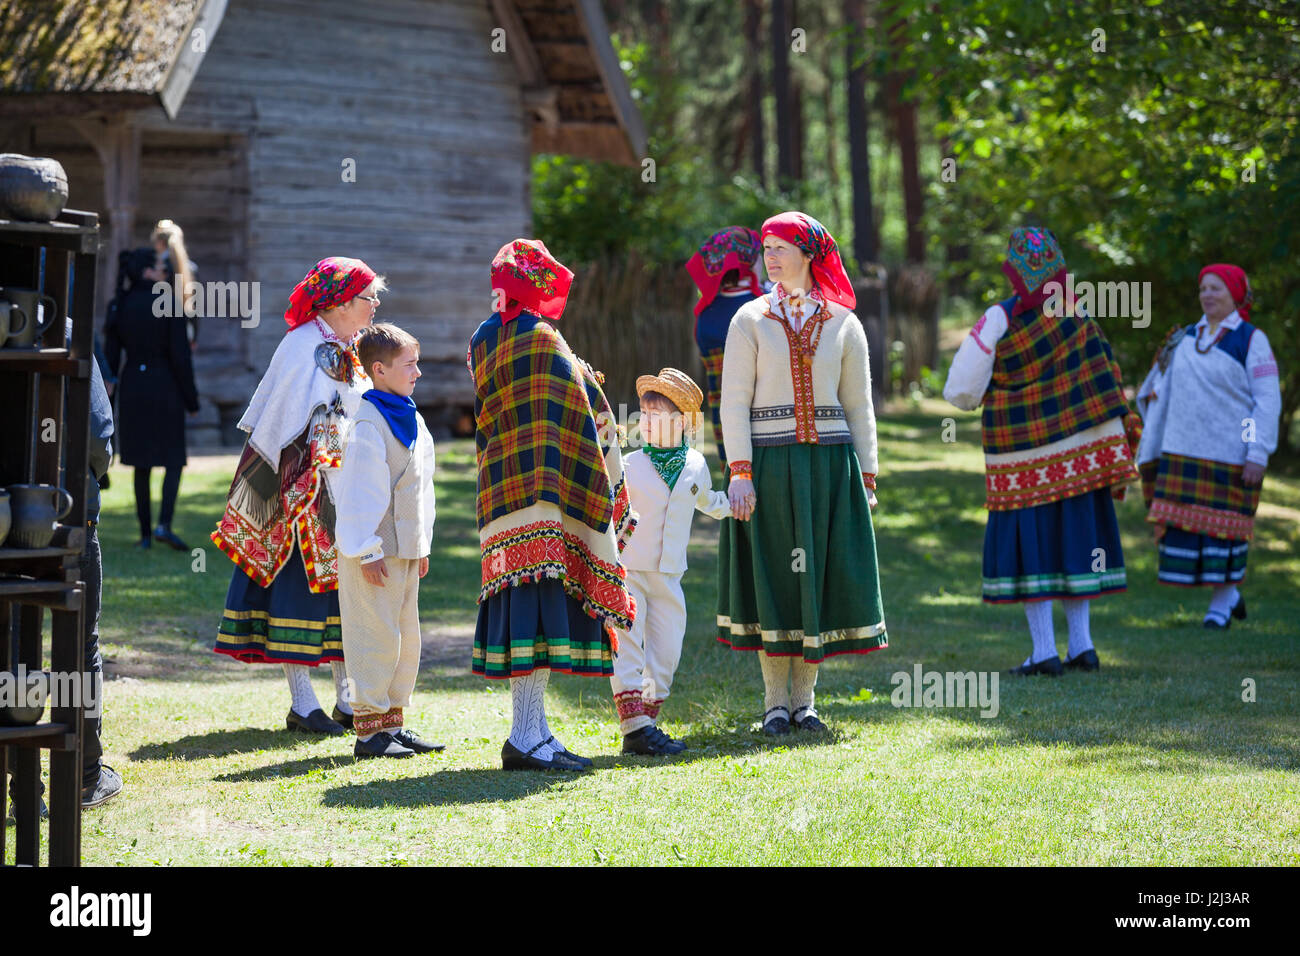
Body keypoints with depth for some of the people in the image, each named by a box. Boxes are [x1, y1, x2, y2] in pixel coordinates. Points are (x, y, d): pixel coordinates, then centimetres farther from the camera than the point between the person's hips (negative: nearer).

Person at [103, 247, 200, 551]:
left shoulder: (119, 306, 1)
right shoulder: (170, 305, -11)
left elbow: (111, 355, 3)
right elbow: (180, 355, -12)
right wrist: (191, 399, -4)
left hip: (131, 386, 4)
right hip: (165, 386, -4)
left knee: (141, 464, 12)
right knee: (174, 460, 4)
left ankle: (145, 532, 11)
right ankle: (164, 524, -14)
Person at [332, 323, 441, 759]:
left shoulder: (411, 420, 14)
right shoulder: (368, 423, -15)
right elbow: (361, 492, -18)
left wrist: (422, 545, 21)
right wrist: (368, 551, -20)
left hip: (405, 550, 9)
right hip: (375, 551, -9)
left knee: (406, 637, 13)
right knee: (377, 637, -7)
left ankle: (393, 721, 21)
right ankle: (369, 728, -2)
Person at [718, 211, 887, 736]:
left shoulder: (843, 324, 7)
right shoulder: (751, 320, 3)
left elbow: (859, 407, 10)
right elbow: (734, 402, 0)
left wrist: (866, 478, 4)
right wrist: (740, 472, -10)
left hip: (829, 465, 1)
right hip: (769, 464, -1)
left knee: (821, 573, 2)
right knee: (771, 573, 0)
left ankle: (804, 697, 12)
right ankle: (775, 700, 9)